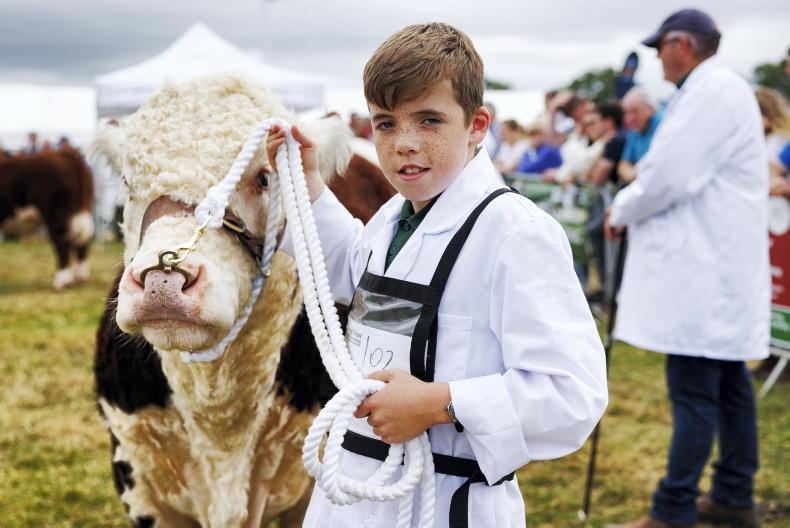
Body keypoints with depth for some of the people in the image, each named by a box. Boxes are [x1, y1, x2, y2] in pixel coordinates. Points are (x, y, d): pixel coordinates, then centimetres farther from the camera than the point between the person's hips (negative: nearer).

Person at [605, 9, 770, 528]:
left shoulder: (712, 91, -16)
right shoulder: (719, 88, 17)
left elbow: (668, 174, -21)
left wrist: (622, 211, -4)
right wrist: (633, 205, 10)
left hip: (706, 269, -11)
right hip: (719, 264, 11)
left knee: (694, 393, -7)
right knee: (728, 384, 14)